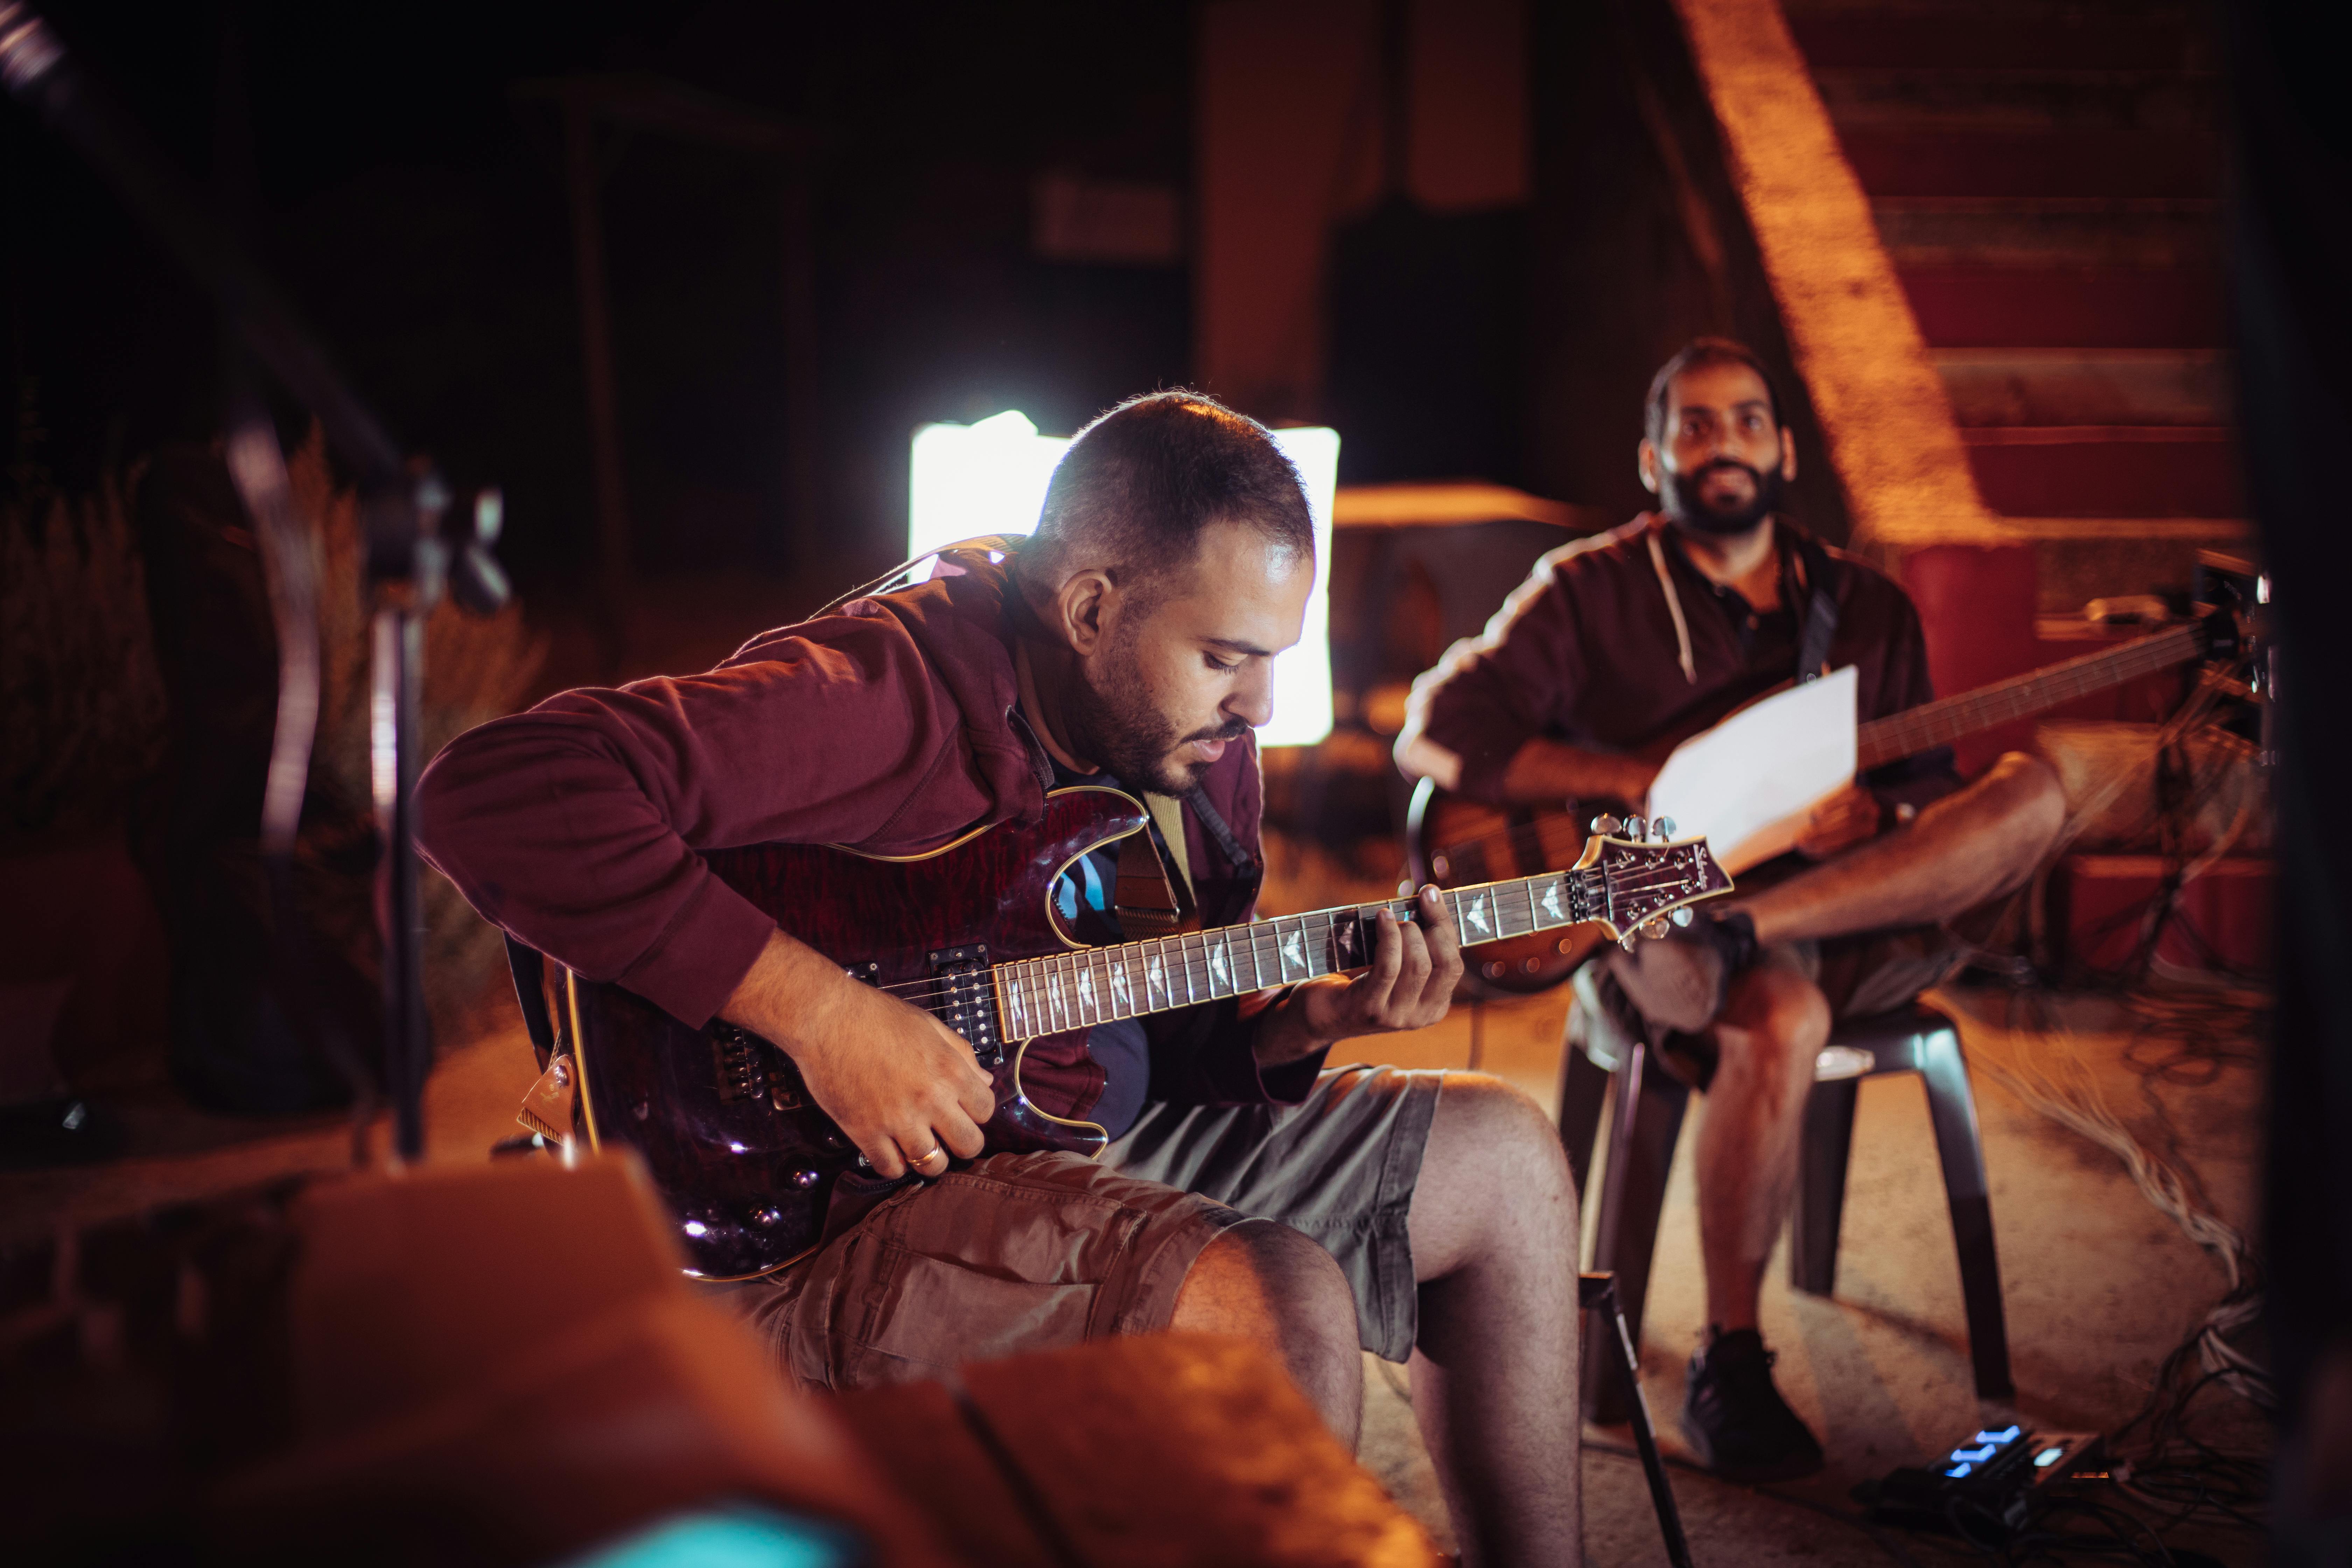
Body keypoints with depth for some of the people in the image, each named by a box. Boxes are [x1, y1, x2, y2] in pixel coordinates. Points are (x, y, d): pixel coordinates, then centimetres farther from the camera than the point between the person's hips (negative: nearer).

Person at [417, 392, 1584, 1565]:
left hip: (1092, 1151, 9)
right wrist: (814, 1006, -34)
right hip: (820, 1209, -9)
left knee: (1504, 1159, 10)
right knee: (1284, 1311, -32)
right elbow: (490, 790, -33)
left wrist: (1303, 1022, -7)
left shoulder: (1191, 738, 7)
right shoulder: (886, 691, -22)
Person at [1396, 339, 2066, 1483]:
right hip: (1645, 914, -4)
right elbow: (1436, 739, -5)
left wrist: (1877, 815, -11)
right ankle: (1729, 1365, -19)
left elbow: (1933, 790, 15)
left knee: (2035, 793, -17)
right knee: (1779, 1024, -37)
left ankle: (1729, 935, -31)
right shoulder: (1589, 592, 6)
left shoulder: (1865, 608, 18)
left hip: (1848, 923, 4)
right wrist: (1638, 781, -13)